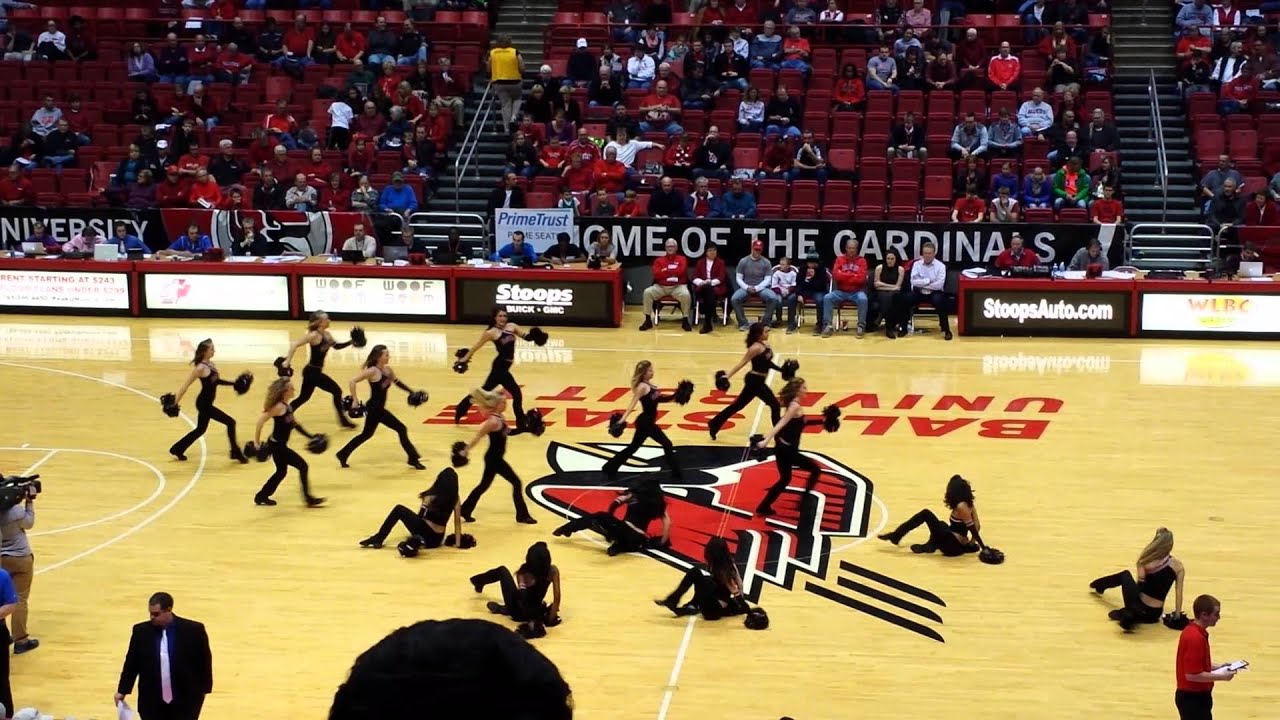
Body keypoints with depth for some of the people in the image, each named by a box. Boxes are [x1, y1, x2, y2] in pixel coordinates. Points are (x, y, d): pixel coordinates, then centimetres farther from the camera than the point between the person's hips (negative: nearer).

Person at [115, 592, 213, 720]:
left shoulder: (193, 630, -9)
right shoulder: (141, 631, -3)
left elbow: (204, 661, 0)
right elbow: (131, 663, 6)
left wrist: (201, 690, 1)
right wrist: (122, 690, 3)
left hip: (185, 703, -2)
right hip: (152, 704, 2)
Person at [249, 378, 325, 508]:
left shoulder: (287, 406, 5)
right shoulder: (279, 407, -22)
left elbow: (293, 423, 19)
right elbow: (261, 420, -23)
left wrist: (310, 436, 18)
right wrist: (257, 442, -21)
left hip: (280, 445, 10)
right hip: (277, 446, -10)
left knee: (281, 472, 22)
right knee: (303, 466, -6)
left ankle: (262, 497, 33)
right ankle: (308, 499, 1)